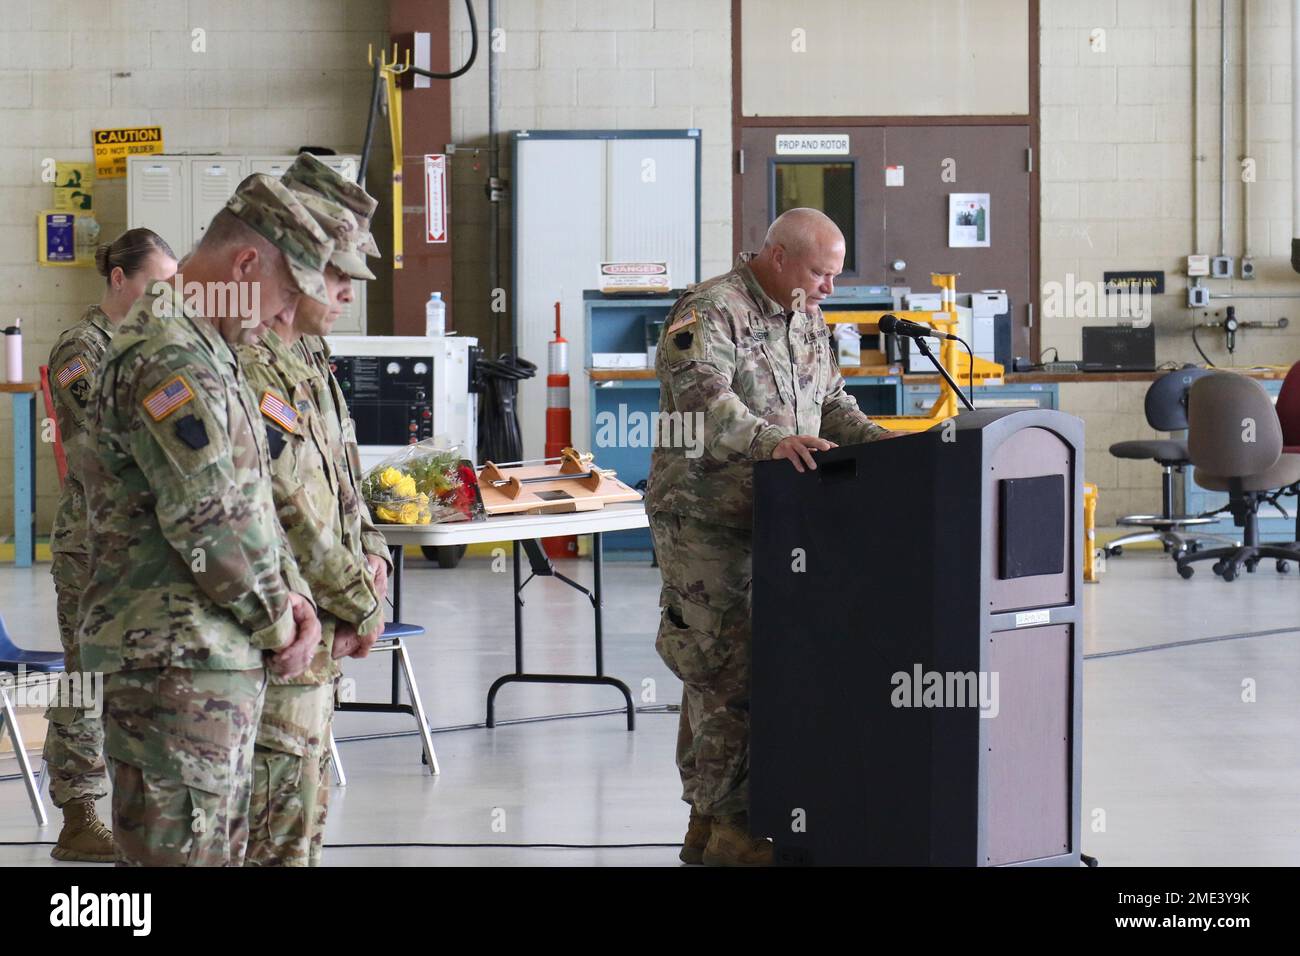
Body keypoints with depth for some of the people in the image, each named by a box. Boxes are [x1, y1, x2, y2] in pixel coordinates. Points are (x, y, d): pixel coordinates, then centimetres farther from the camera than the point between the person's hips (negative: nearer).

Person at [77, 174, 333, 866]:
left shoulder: (206, 353, 18)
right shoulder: (164, 358, -17)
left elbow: (250, 497, 23)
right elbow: (209, 521, -20)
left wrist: (292, 596, 8)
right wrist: (276, 622, -8)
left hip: (217, 655, 11)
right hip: (175, 660, -11)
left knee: (221, 844, 15)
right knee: (181, 853, -9)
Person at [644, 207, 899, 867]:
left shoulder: (808, 323, 16)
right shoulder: (710, 312, -13)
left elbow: (833, 405, 19)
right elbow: (701, 396, -27)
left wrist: (881, 442, 1)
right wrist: (772, 441, -41)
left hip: (769, 519, 8)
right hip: (704, 516, -8)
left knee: (721, 672, 12)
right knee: (725, 670, -9)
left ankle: (706, 823, 18)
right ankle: (730, 828, -4)